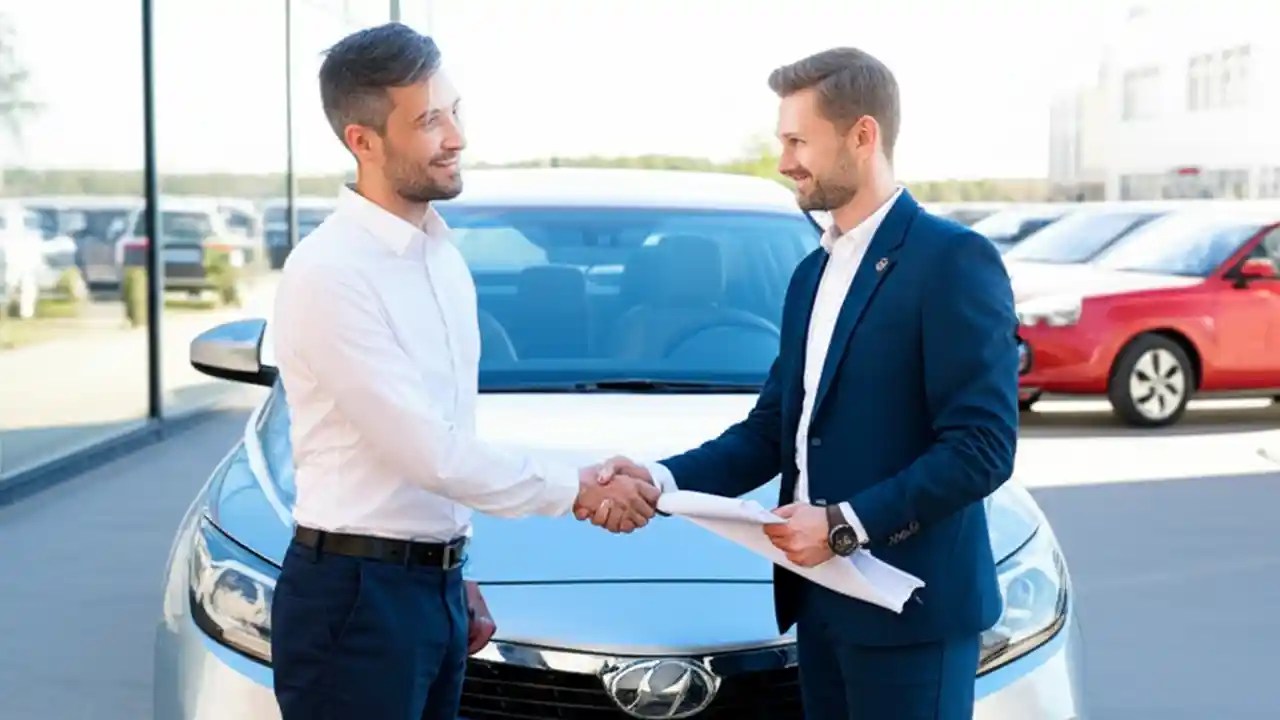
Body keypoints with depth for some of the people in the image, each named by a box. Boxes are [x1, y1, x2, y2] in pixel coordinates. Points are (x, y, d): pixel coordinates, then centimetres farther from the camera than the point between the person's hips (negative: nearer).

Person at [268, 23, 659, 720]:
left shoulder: (441, 254, 9)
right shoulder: (328, 273, -18)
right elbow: (432, 453, -19)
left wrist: (454, 576, 17)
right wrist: (578, 490, -10)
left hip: (434, 583, 8)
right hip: (354, 596, -7)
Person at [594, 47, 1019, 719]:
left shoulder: (953, 259, -12)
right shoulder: (812, 272, 14)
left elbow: (983, 446, -18)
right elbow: (771, 429, 13)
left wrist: (847, 523, -21)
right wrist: (663, 479, -2)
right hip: (821, 598, 8)